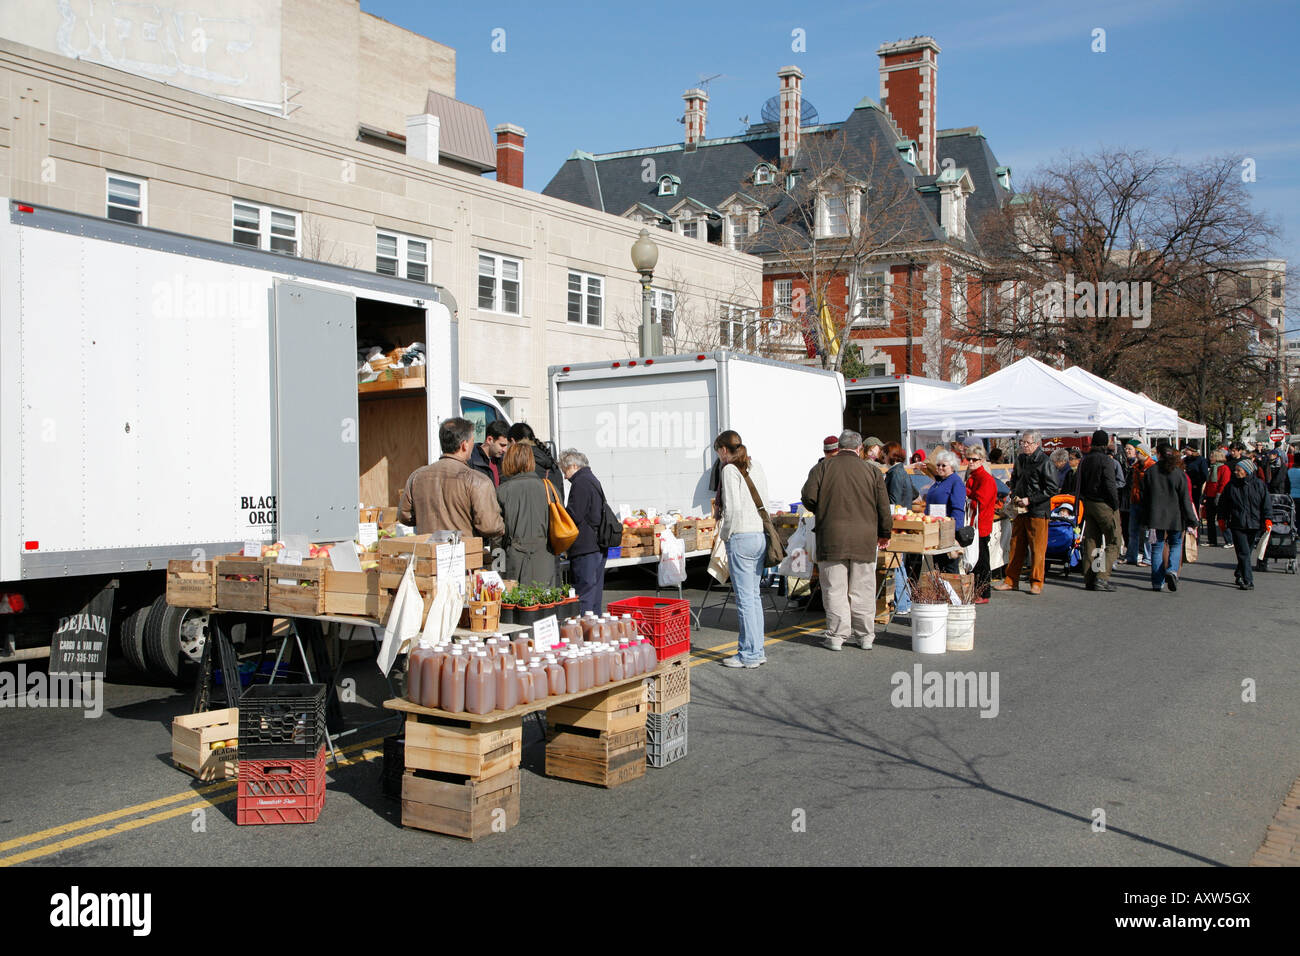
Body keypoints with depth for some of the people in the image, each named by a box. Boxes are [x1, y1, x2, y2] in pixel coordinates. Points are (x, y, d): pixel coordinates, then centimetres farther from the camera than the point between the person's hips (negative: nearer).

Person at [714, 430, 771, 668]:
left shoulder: (730, 470, -9)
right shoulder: (755, 467, 13)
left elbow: (733, 507, -18)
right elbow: (763, 502, 12)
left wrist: (725, 534, -4)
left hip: (742, 537, -8)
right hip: (761, 535, 8)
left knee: (744, 597, -3)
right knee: (753, 595, 14)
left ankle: (749, 654, 2)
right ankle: (757, 650, 19)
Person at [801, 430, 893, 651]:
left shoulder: (822, 467, 3)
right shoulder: (871, 469, 6)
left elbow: (808, 497, -5)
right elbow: (883, 506, 5)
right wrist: (884, 533, 16)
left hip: (832, 536, -1)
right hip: (864, 538, 1)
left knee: (835, 589, 3)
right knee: (863, 589, 8)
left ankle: (836, 636, 4)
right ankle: (865, 636, 14)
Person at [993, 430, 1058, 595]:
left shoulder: (1044, 461, -10)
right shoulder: (1020, 459, 11)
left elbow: (1052, 489, -12)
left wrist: (1030, 500, -14)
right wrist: (1015, 496, 8)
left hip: (1038, 511, -6)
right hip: (1020, 509, 6)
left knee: (1037, 548, 0)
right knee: (1016, 546, 9)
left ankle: (1036, 583, 8)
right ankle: (1011, 581, 16)